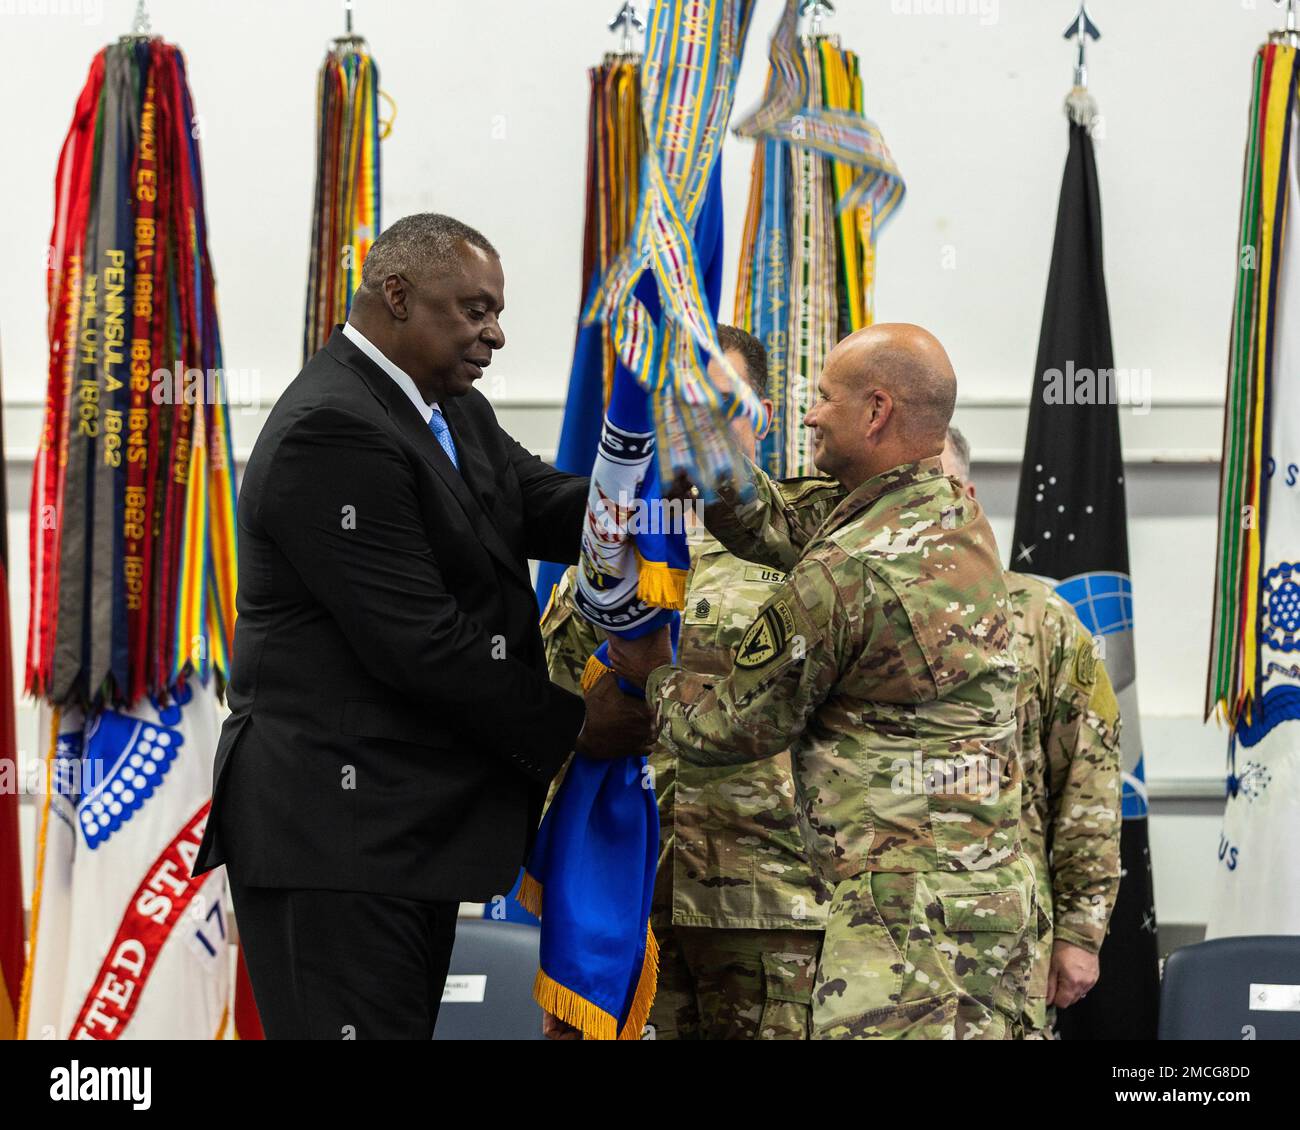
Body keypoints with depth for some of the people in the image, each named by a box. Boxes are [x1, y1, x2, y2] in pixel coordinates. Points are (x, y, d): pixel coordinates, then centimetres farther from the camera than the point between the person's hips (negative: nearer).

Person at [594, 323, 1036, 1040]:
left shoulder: (845, 575, -14)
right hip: (993, 888, 10)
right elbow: (794, 538, 19)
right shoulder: (963, 520, 11)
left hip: (908, 907, -10)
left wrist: (656, 679, 17)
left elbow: (742, 725, -1)